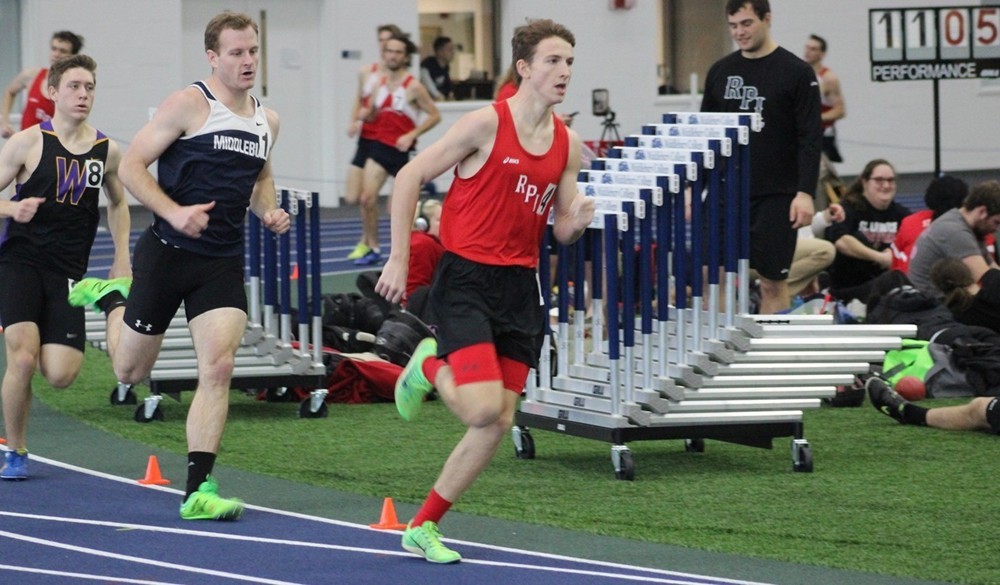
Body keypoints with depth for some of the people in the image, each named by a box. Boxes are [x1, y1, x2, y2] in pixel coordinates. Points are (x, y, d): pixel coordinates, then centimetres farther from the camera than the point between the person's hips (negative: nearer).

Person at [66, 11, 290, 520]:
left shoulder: (267, 120, 9)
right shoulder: (189, 105, -10)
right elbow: (131, 166, -11)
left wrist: (268, 211, 7)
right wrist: (175, 214, -23)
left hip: (223, 263, 4)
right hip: (167, 252, -4)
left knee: (218, 368, -13)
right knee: (131, 372, 10)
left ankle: (198, 491, -11)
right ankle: (110, 298, 42)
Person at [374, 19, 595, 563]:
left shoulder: (568, 144, 7)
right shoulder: (486, 124, -11)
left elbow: (561, 231, 13)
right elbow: (409, 177, -7)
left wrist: (575, 222, -12)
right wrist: (399, 258, -9)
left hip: (520, 288, 6)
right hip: (467, 279, -6)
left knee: (498, 425, 2)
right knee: (484, 408, -19)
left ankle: (423, 527, 16)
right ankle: (430, 367, 16)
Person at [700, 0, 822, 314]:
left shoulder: (796, 73, -4)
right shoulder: (720, 71, 9)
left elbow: (810, 139, -7)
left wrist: (805, 193, -15)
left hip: (775, 197, -4)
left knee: (773, 280, 1)